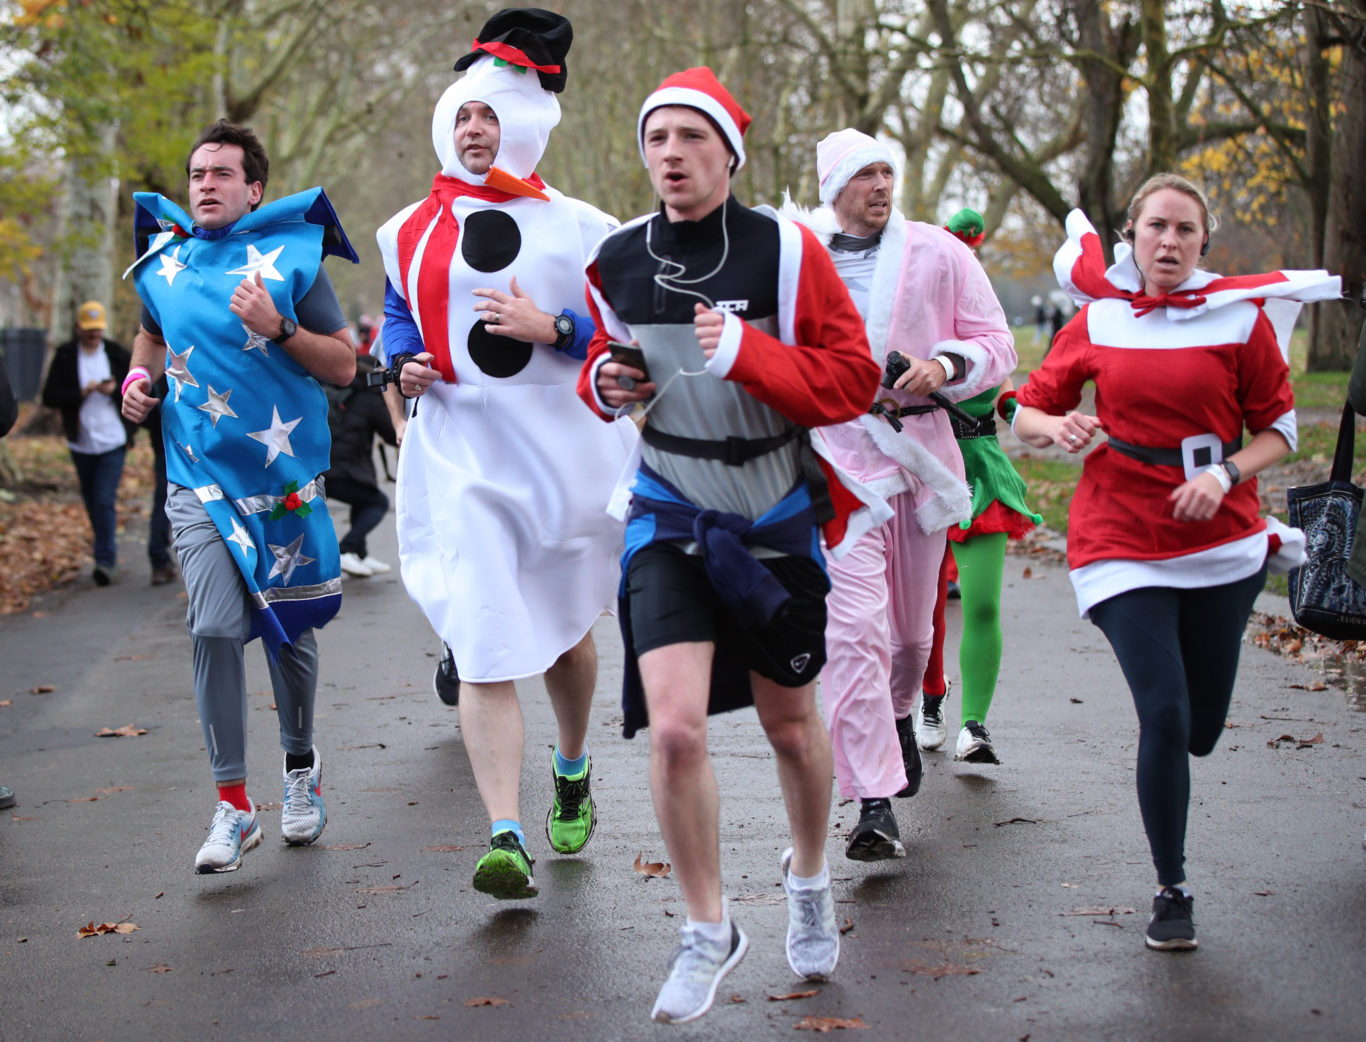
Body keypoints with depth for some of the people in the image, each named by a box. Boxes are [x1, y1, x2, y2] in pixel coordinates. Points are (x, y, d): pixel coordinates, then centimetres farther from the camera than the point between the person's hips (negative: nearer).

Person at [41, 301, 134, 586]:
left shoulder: (117, 354, 0)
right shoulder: (65, 357, -1)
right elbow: (49, 396, -7)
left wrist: (116, 389, -15)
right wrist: (82, 393, -19)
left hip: (113, 442, -2)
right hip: (81, 443, 2)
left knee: (105, 500, -13)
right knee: (92, 503, 12)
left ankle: (106, 560, -11)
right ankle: (107, 556, 29)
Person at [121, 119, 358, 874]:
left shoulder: (291, 255, -3)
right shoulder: (164, 259, 7)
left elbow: (343, 365, -3)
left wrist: (278, 328, -18)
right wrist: (140, 373, 7)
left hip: (282, 475, -2)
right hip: (198, 478, 2)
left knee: (288, 629, 9)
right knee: (215, 627, -12)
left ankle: (300, 768, 33)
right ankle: (232, 804, -4)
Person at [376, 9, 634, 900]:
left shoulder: (578, 228, 1)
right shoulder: (410, 232, 9)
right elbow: (399, 320, 22)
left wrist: (551, 329, -17)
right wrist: (406, 363, 0)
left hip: (567, 451, 0)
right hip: (460, 456, 0)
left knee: (565, 627, 17)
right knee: (482, 648, -12)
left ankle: (573, 772, 44)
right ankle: (506, 838, -14)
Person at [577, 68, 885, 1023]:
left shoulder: (785, 251, -12)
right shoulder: (618, 261, -1)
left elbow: (854, 378, -14)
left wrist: (747, 354, -27)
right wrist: (604, 382, -6)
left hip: (780, 512, -1)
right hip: (670, 513, 1)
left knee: (790, 723, 14)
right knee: (674, 727, -14)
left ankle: (809, 878, 45)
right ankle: (709, 930, 6)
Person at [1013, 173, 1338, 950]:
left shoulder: (1240, 315, -1)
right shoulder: (1098, 320, 2)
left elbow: (1279, 430, 3)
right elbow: (1028, 413, 8)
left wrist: (1225, 475, -15)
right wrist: (1058, 427, -15)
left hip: (1220, 539, 1)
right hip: (1123, 540, -1)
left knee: (1200, 732, 8)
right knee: (1164, 716, -12)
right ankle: (1172, 891, 4)